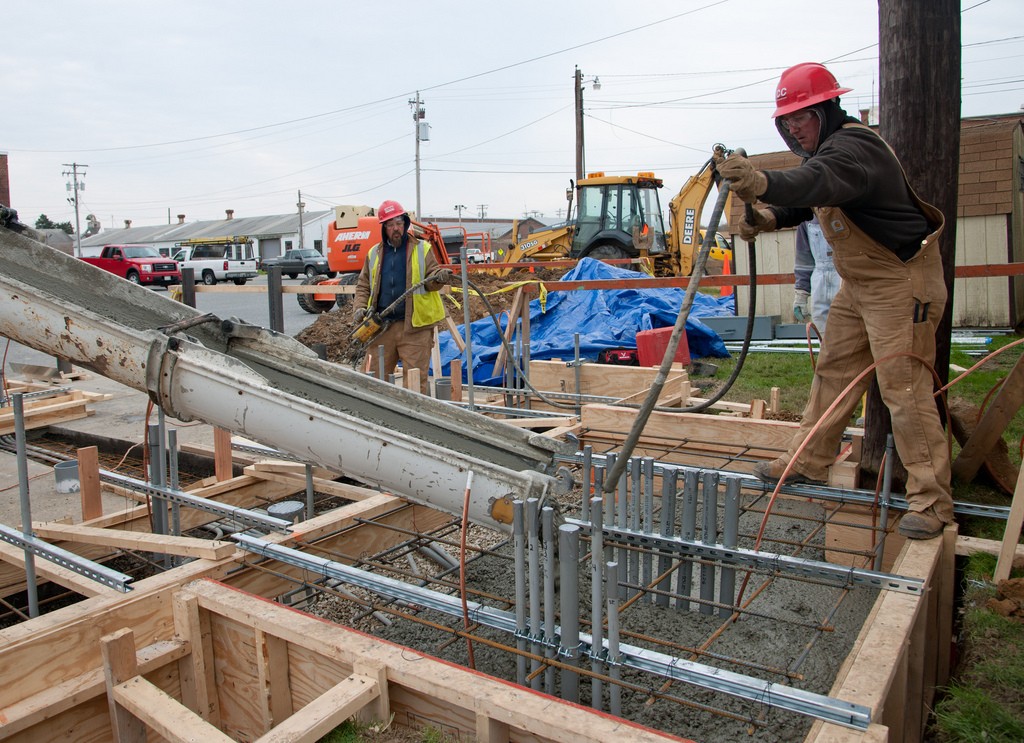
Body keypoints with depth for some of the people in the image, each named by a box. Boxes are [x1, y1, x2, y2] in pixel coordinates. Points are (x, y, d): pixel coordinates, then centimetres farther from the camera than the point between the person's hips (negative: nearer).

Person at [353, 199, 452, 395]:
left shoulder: (422, 249, 4)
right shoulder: (374, 254, 14)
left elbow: (430, 280, 0)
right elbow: (363, 286, 18)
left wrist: (439, 277, -23)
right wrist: (360, 307, 0)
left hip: (414, 327, -4)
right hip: (382, 326, 4)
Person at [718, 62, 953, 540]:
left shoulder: (852, 147, -24)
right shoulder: (827, 147, 10)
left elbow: (820, 182, -45)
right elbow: (807, 198, 12)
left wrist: (765, 184, -64)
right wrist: (770, 218, -10)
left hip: (902, 280, -10)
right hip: (860, 283, 10)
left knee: (903, 386, -11)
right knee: (833, 370, 14)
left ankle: (931, 500, -3)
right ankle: (809, 461, 26)